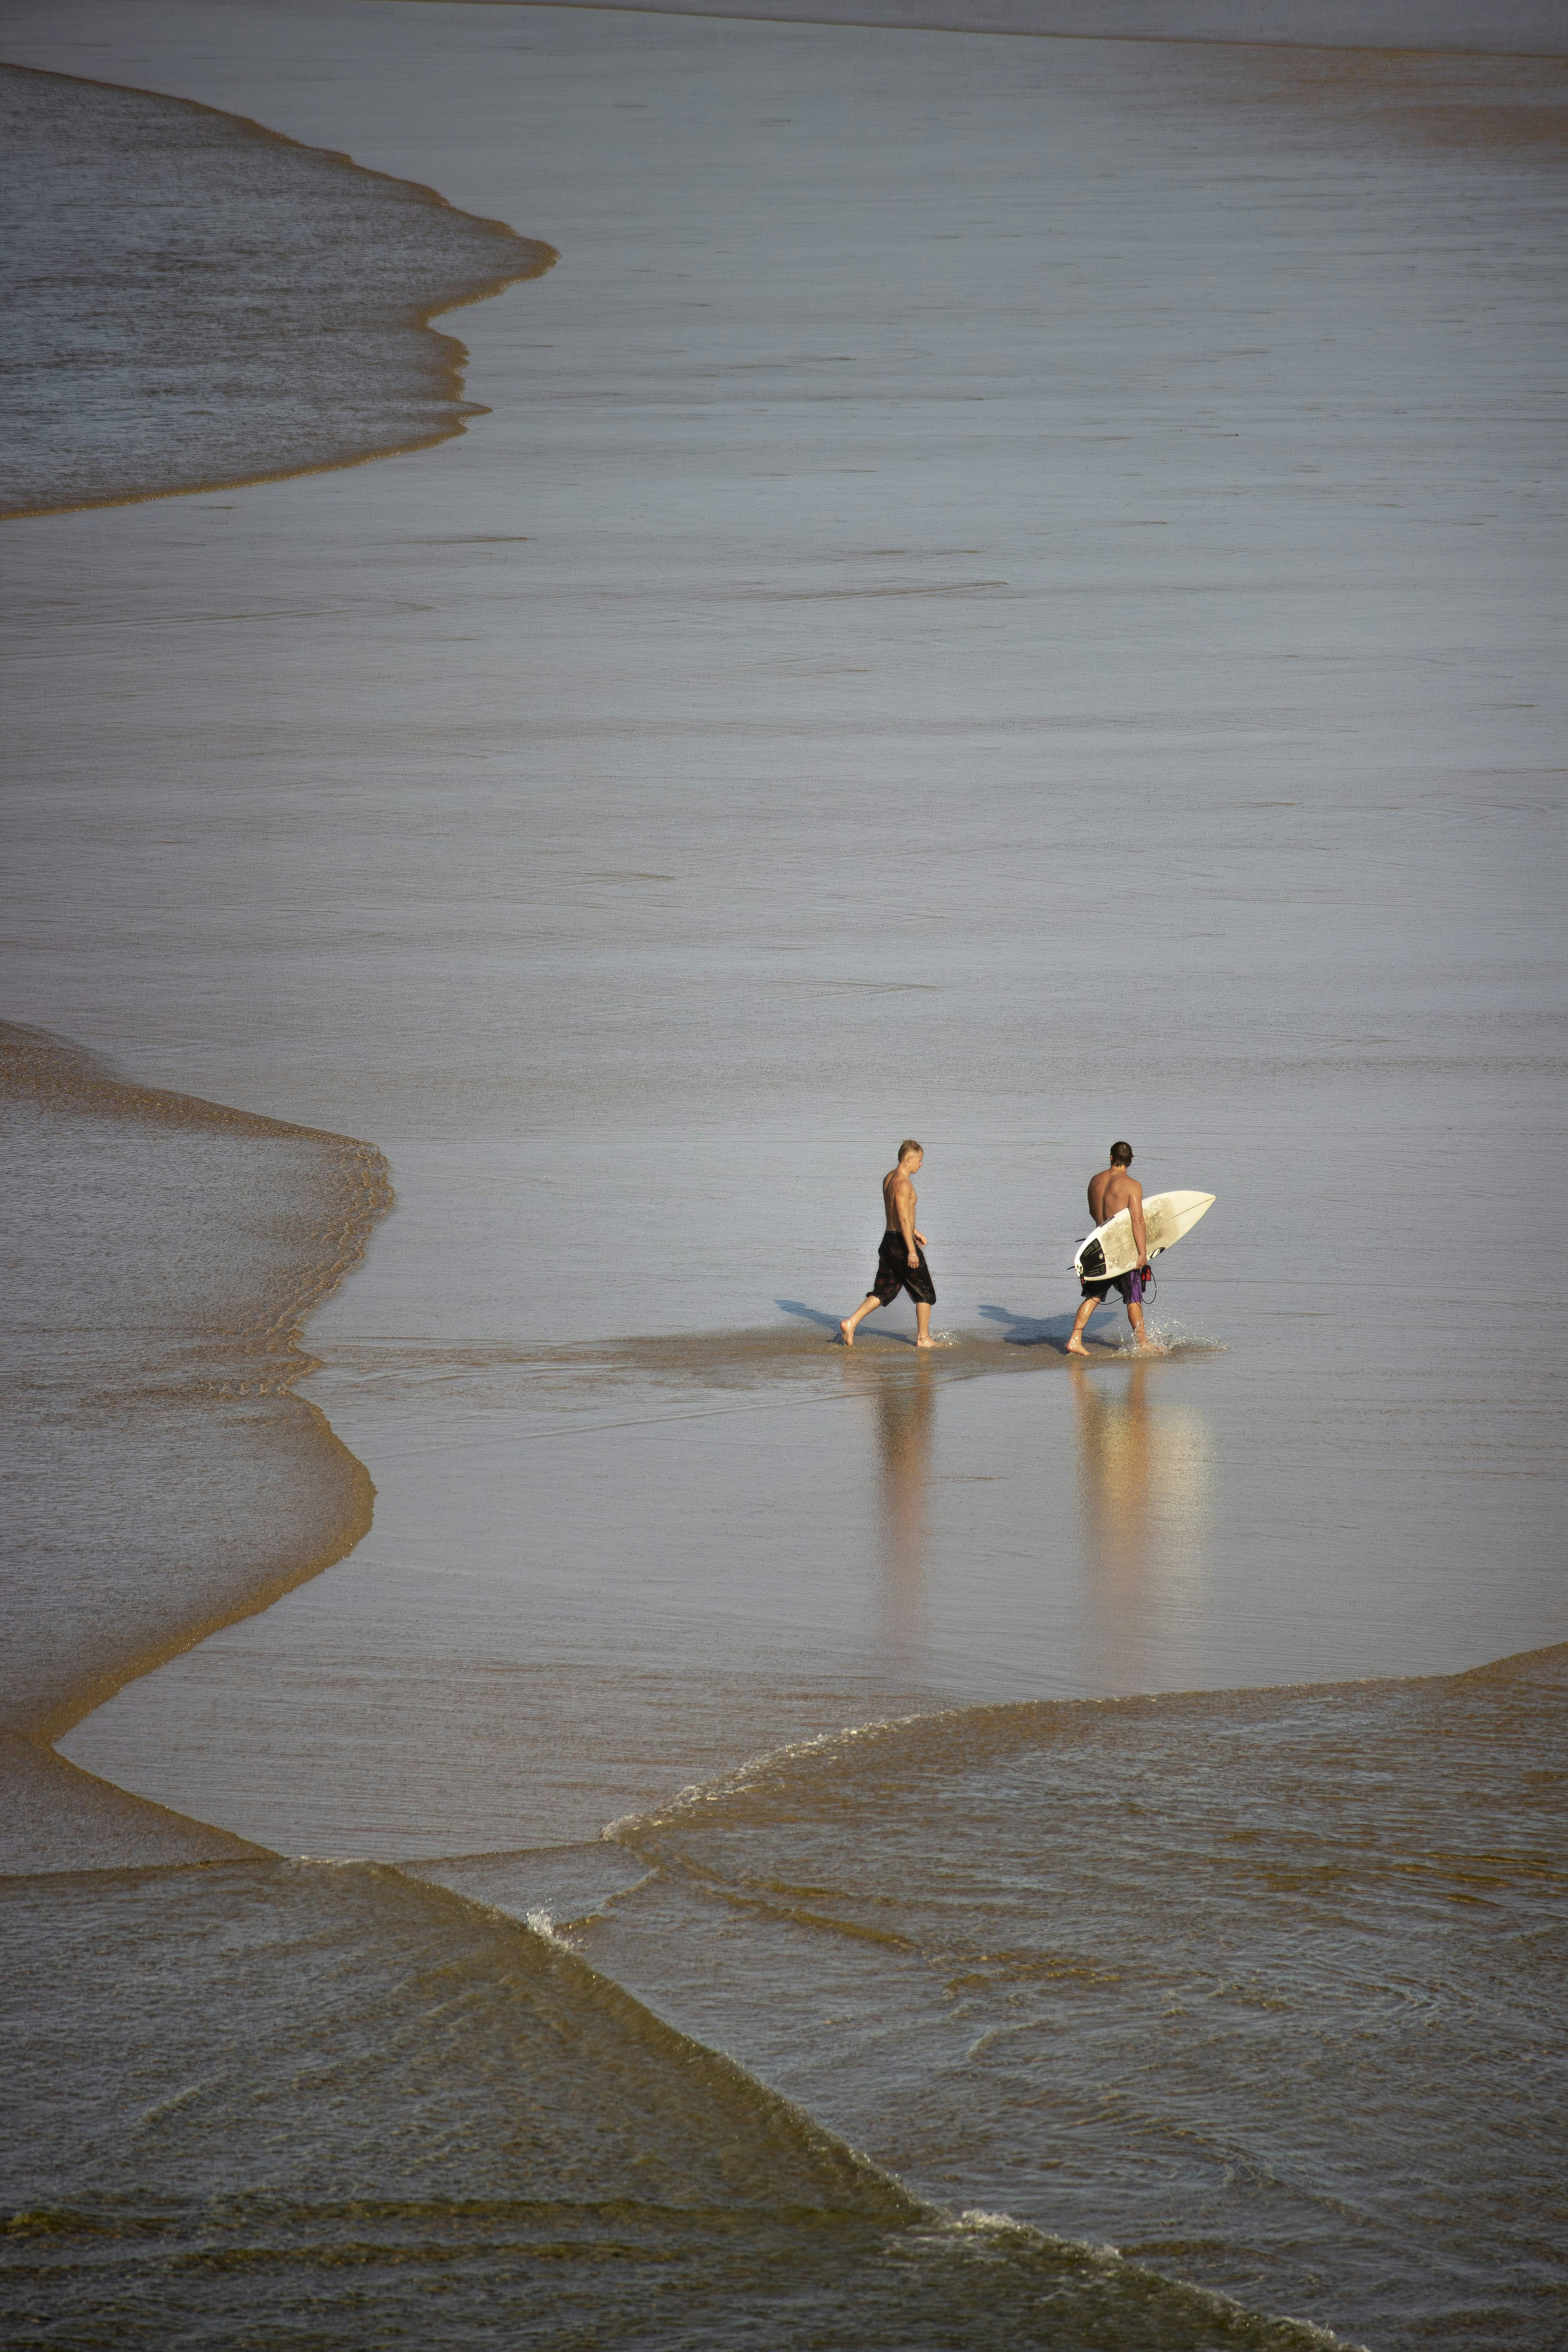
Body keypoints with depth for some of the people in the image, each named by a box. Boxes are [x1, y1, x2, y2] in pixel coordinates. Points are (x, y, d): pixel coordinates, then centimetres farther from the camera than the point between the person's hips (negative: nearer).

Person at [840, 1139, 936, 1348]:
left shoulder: (889, 1178, 12)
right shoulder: (903, 1183, -18)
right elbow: (904, 1219, -23)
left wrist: (913, 1232, 33)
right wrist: (912, 1251, -25)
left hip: (889, 1240, 9)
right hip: (902, 1243, -9)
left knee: (883, 1291, 12)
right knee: (925, 1292, 5)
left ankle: (851, 1323, -1)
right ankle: (923, 1338, 11)